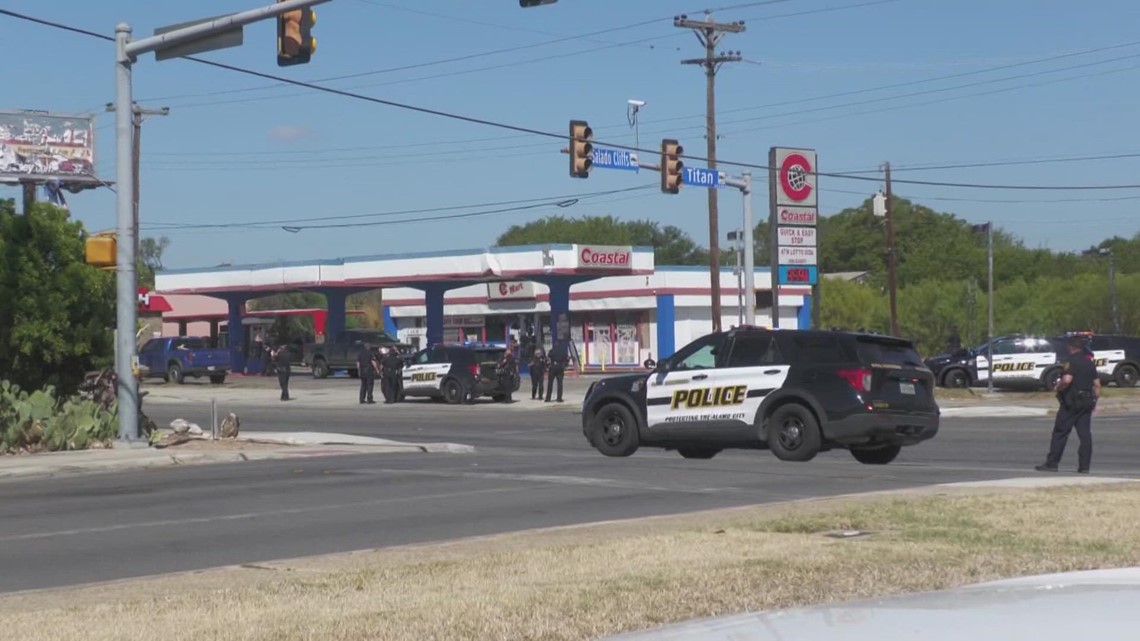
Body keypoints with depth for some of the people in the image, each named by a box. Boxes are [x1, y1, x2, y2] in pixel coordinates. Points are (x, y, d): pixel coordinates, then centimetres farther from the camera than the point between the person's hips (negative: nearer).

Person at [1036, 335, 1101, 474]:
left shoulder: (1071, 360, -10)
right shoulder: (1089, 362, 14)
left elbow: (1067, 380, -24)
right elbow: (1097, 384, 14)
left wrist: (1058, 387, -6)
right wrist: (1094, 401, 20)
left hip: (1071, 402, -7)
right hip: (1086, 403, 7)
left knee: (1060, 433, -1)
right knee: (1085, 434, 4)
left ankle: (1052, 463, -1)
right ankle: (1084, 466, 1)